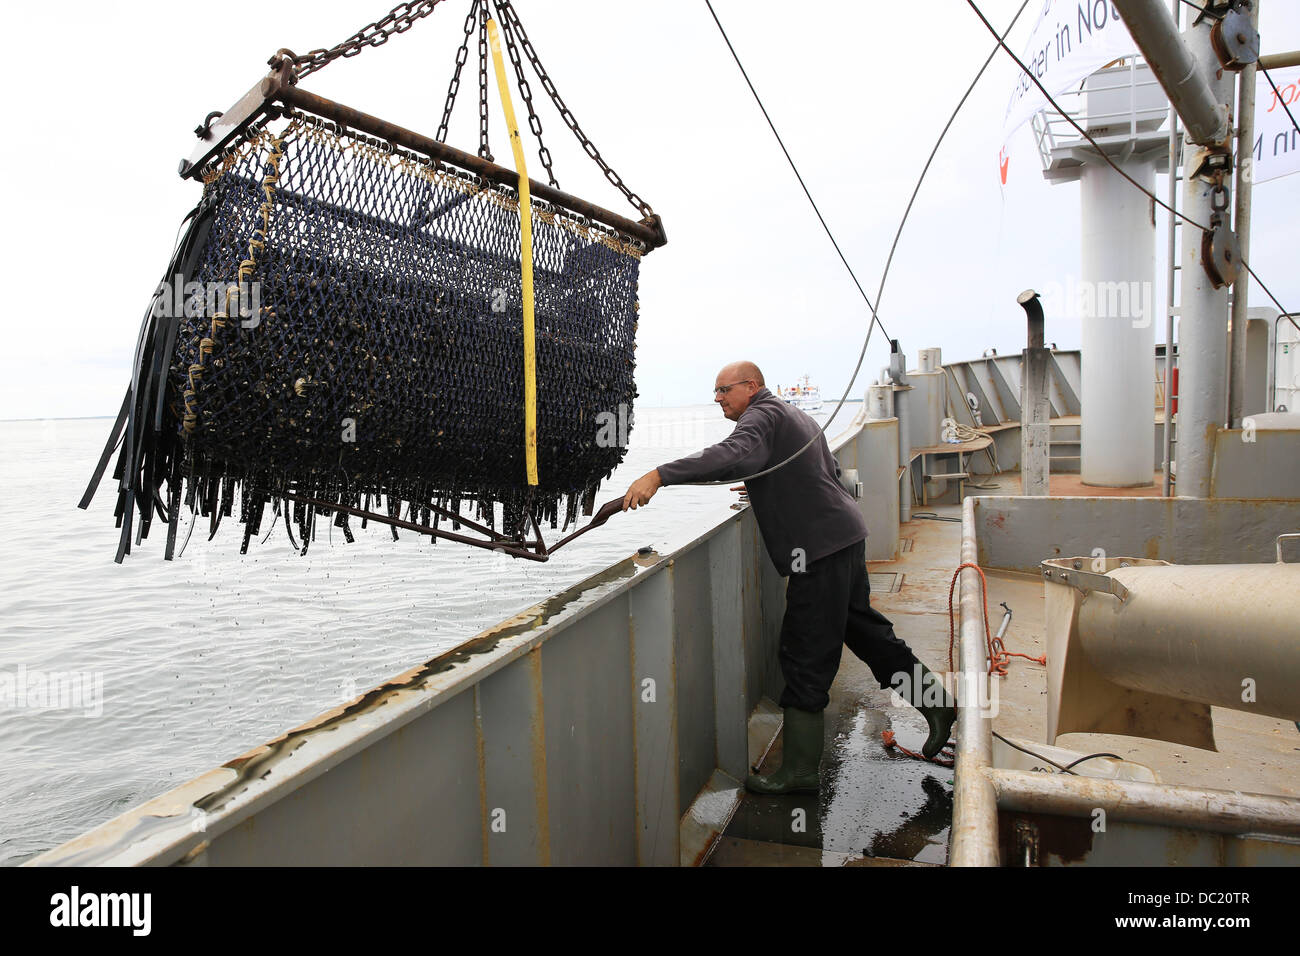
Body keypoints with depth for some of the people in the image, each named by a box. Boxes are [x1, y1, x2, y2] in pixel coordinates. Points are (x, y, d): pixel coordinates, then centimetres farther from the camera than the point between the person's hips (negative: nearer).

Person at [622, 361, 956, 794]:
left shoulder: (763, 414, -10)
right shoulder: (795, 415, 20)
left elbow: (733, 453, -33)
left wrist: (659, 475, -40)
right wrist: (769, 491, 25)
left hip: (819, 547, -10)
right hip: (846, 535, 10)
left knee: (805, 657, -4)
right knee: (863, 627, 23)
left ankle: (798, 770, 3)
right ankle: (935, 700, 33)